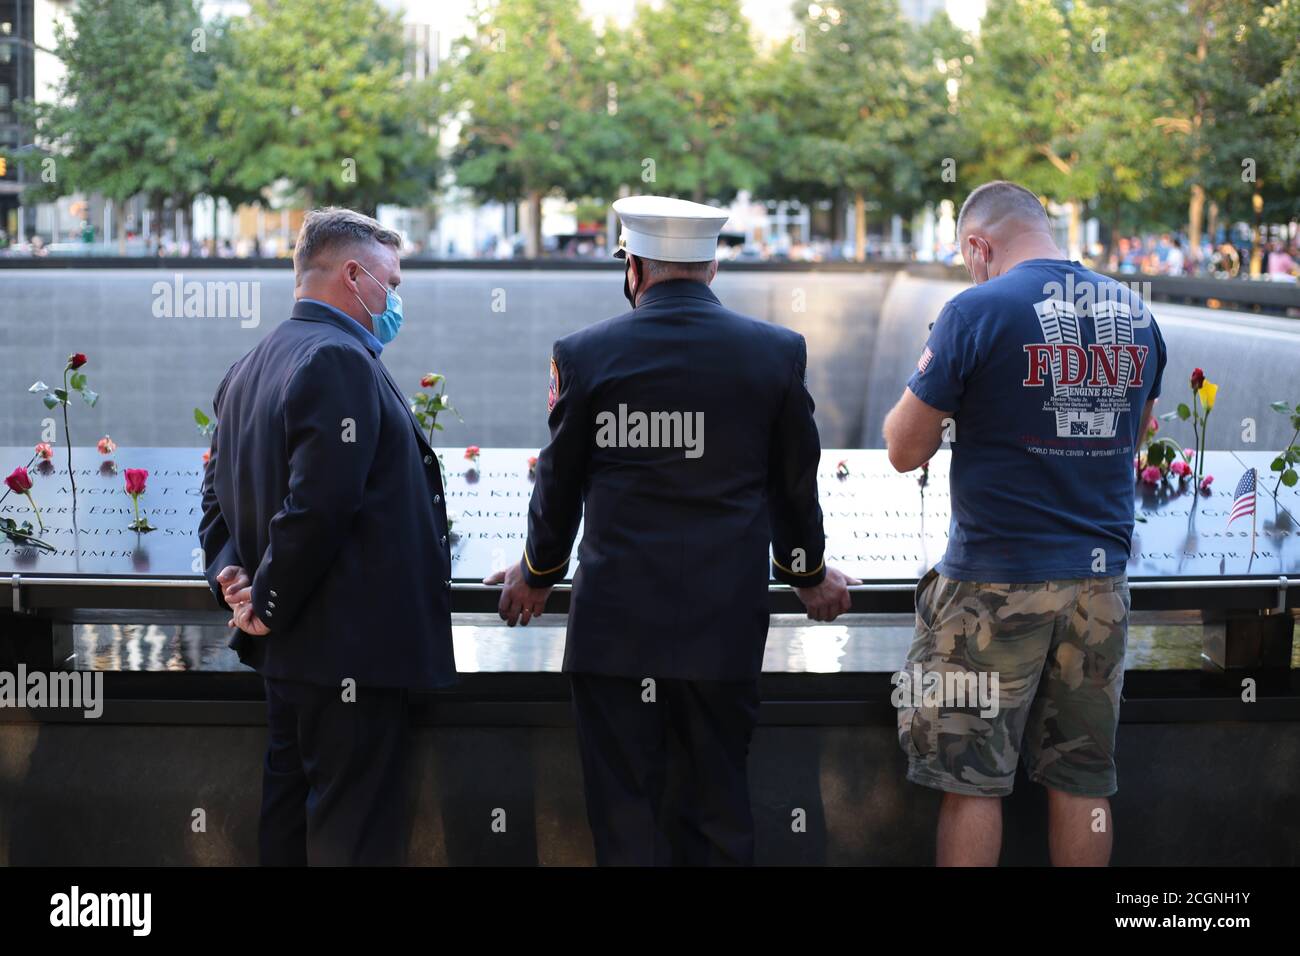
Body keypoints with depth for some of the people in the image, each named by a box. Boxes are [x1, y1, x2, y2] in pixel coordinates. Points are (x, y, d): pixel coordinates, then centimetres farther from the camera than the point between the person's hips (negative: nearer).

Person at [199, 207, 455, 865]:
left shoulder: (249, 368, 15)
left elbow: (220, 494, 17)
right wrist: (269, 605, -14)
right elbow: (318, 506, -24)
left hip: (288, 645, 10)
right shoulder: (342, 361, -17)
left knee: (289, 821, 16)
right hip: (349, 649, -10)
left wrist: (230, 574, 2)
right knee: (356, 835, -5)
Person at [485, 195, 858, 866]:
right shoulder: (778, 351, 0)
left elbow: (559, 484, 8)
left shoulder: (584, 354, -3)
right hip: (724, 625, 1)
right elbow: (794, 485, 10)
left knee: (624, 816, 5)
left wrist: (538, 573, 26)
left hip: (614, 624, -1)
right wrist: (808, 575, 28)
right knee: (716, 811, 9)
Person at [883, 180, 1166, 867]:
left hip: (997, 584, -5)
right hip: (1100, 579, 6)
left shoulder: (977, 312, -12)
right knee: (1082, 783, 11)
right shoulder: (1133, 314, 7)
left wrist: (927, 383, 9)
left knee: (971, 782, 4)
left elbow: (905, 451, -8)